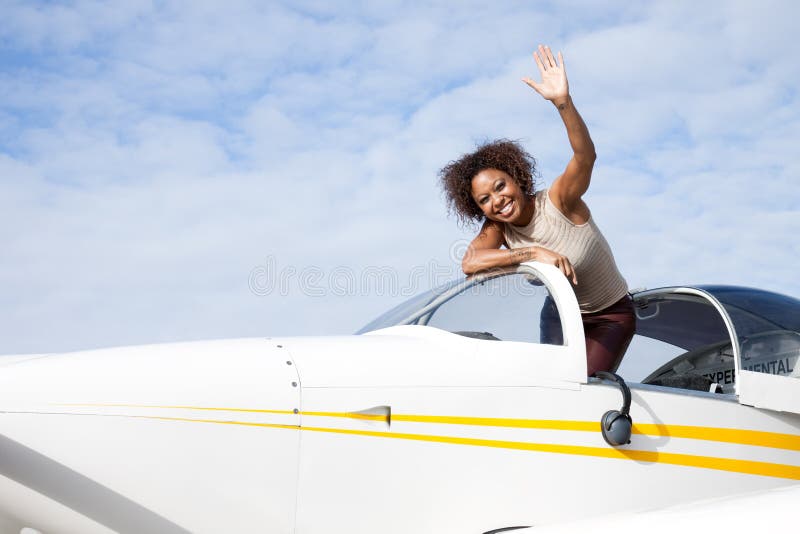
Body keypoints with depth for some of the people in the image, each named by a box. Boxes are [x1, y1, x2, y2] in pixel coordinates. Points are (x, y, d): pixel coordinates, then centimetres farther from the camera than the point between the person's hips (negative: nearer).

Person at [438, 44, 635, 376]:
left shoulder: (558, 201, -27)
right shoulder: (496, 227, -13)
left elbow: (585, 155, -45)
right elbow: (469, 264, -31)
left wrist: (562, 101, -60)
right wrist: (532, 252, -41)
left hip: (610, 315, -4)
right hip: (559, 312, 5)